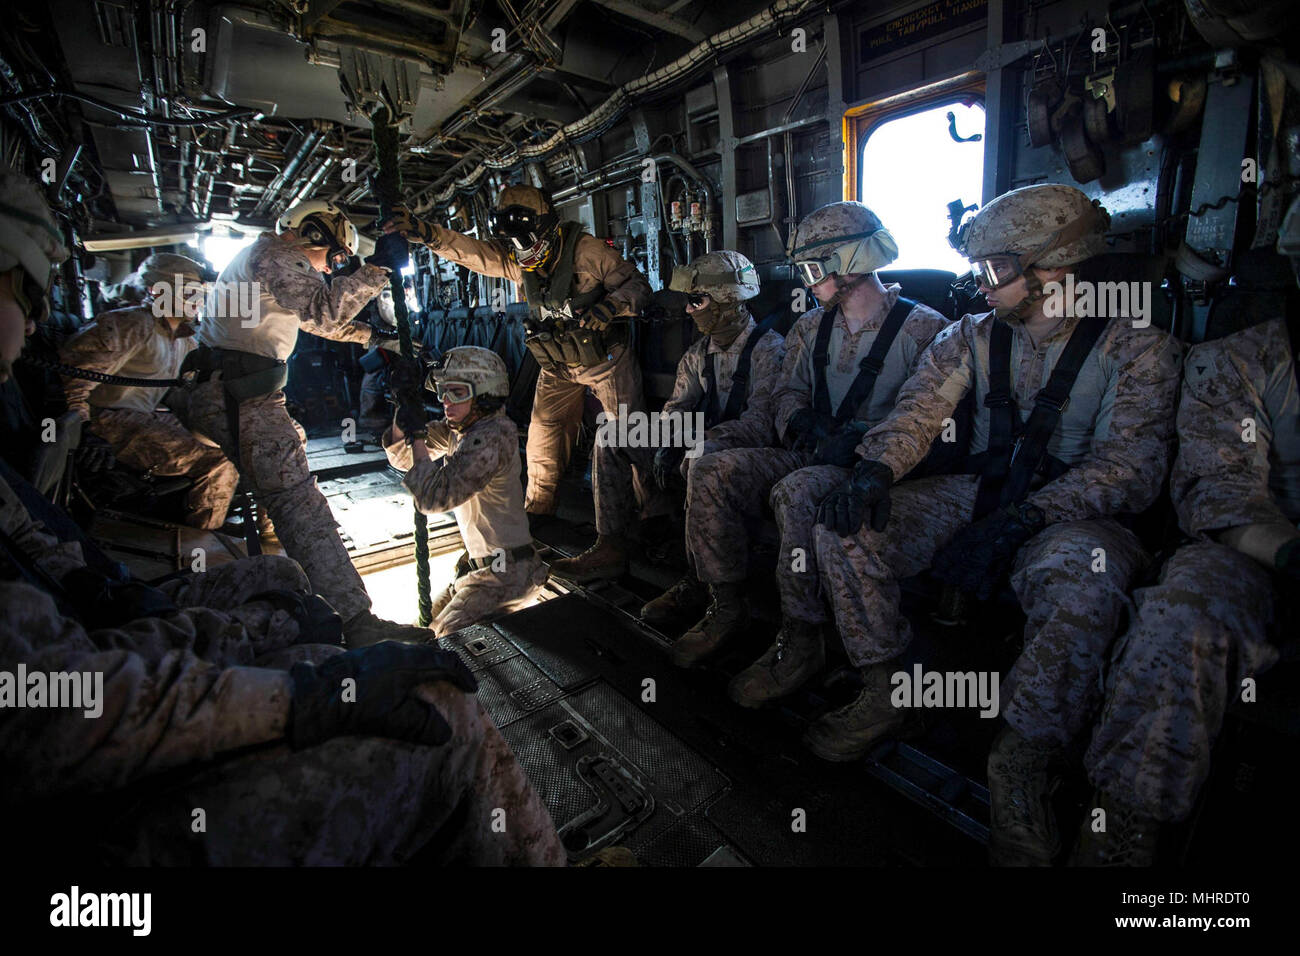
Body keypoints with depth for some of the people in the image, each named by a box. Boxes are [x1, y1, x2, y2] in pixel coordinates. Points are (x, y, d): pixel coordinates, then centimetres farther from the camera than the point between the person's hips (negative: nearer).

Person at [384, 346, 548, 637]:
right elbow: (401, 457, 10)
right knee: (432, 617, 20)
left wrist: (417, 435, -19)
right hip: (482, 566, 10)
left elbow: (434, 497, -28)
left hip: (506, 574, -10)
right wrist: (403, 406, -5)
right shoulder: (459, 430, 3)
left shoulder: (490, 437, -26)